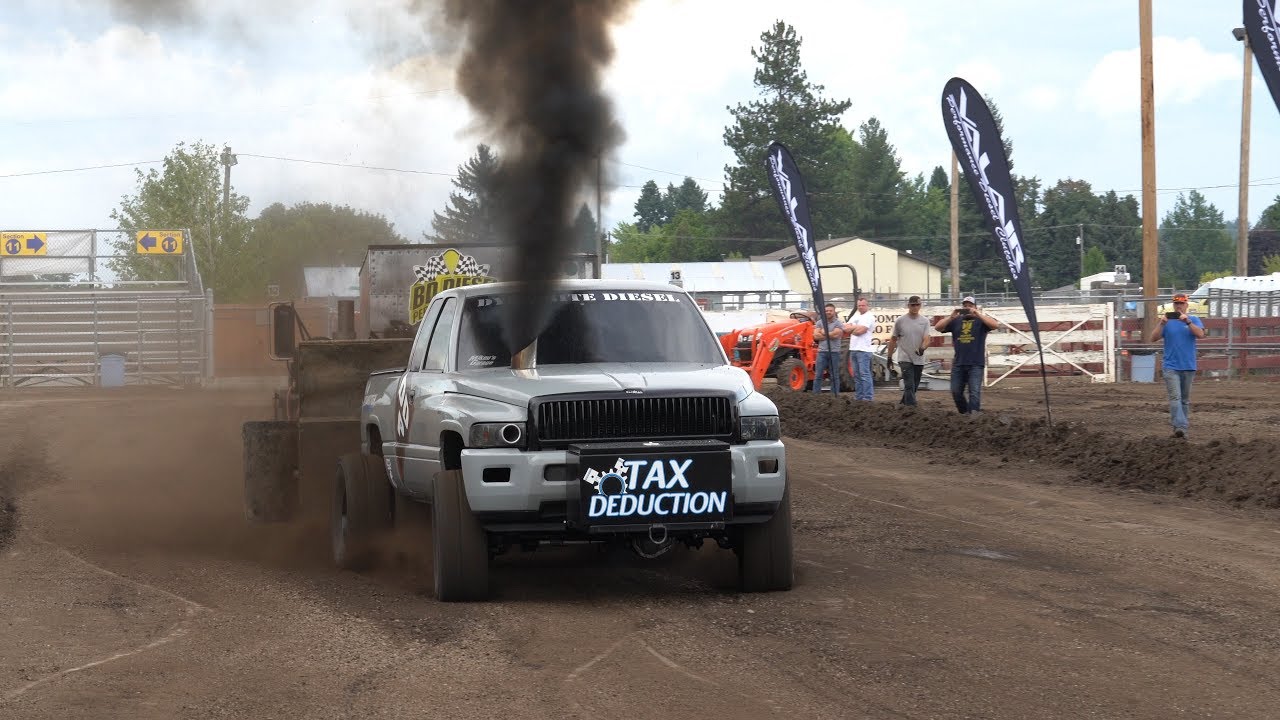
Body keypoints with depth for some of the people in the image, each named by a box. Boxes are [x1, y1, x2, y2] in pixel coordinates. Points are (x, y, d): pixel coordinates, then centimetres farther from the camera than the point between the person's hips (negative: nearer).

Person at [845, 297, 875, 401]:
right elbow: (846, 328, 6)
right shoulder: (855, 316, 17)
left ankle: (868, 397, -10)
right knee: (857, 375, 11)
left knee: (864, 374, -10)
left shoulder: (869, 317, -7)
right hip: (853, 349, 8)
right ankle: (858, 397, 16)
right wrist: (856, 327, -9)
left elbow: (860, 331, -17)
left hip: (863, 350, -8)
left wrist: (851, 329, -1)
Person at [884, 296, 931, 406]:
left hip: (919, 359, 3)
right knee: (909, 386, -13)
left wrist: (922, 348, -31)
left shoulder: (924, 321, 3)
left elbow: (926, 339, -8)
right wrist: (889, 357, 5)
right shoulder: (900, 321, -1)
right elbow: (893, 340, 6)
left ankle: (903, 403, 32)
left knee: (914, 386, 13)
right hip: (905, 359, -3)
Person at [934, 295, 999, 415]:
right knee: (956, 392, 7)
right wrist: (951, 317, -13)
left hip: (976, 364, -4)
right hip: (958, 363, 4)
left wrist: (977, 314, -22)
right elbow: (938, 327, 1)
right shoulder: (956, 321, 11)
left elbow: (994, 324, -15)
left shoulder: (980, 320, 4)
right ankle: (964, 413, 25)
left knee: (974, 392, -11)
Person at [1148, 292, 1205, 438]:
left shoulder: (1194, 320, 6)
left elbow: (1200, 334, -13)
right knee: (1175, 397, -14)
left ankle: (1183, 427, 15)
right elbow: (1154, 338, -1)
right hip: (1171, 367, -1)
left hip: (1188, 367, 1)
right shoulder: (1167, 321, 7)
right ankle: (1180, 427, -25)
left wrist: (1187, 321, -23)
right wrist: (1161, 324, -15)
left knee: (1185, 399, 9)